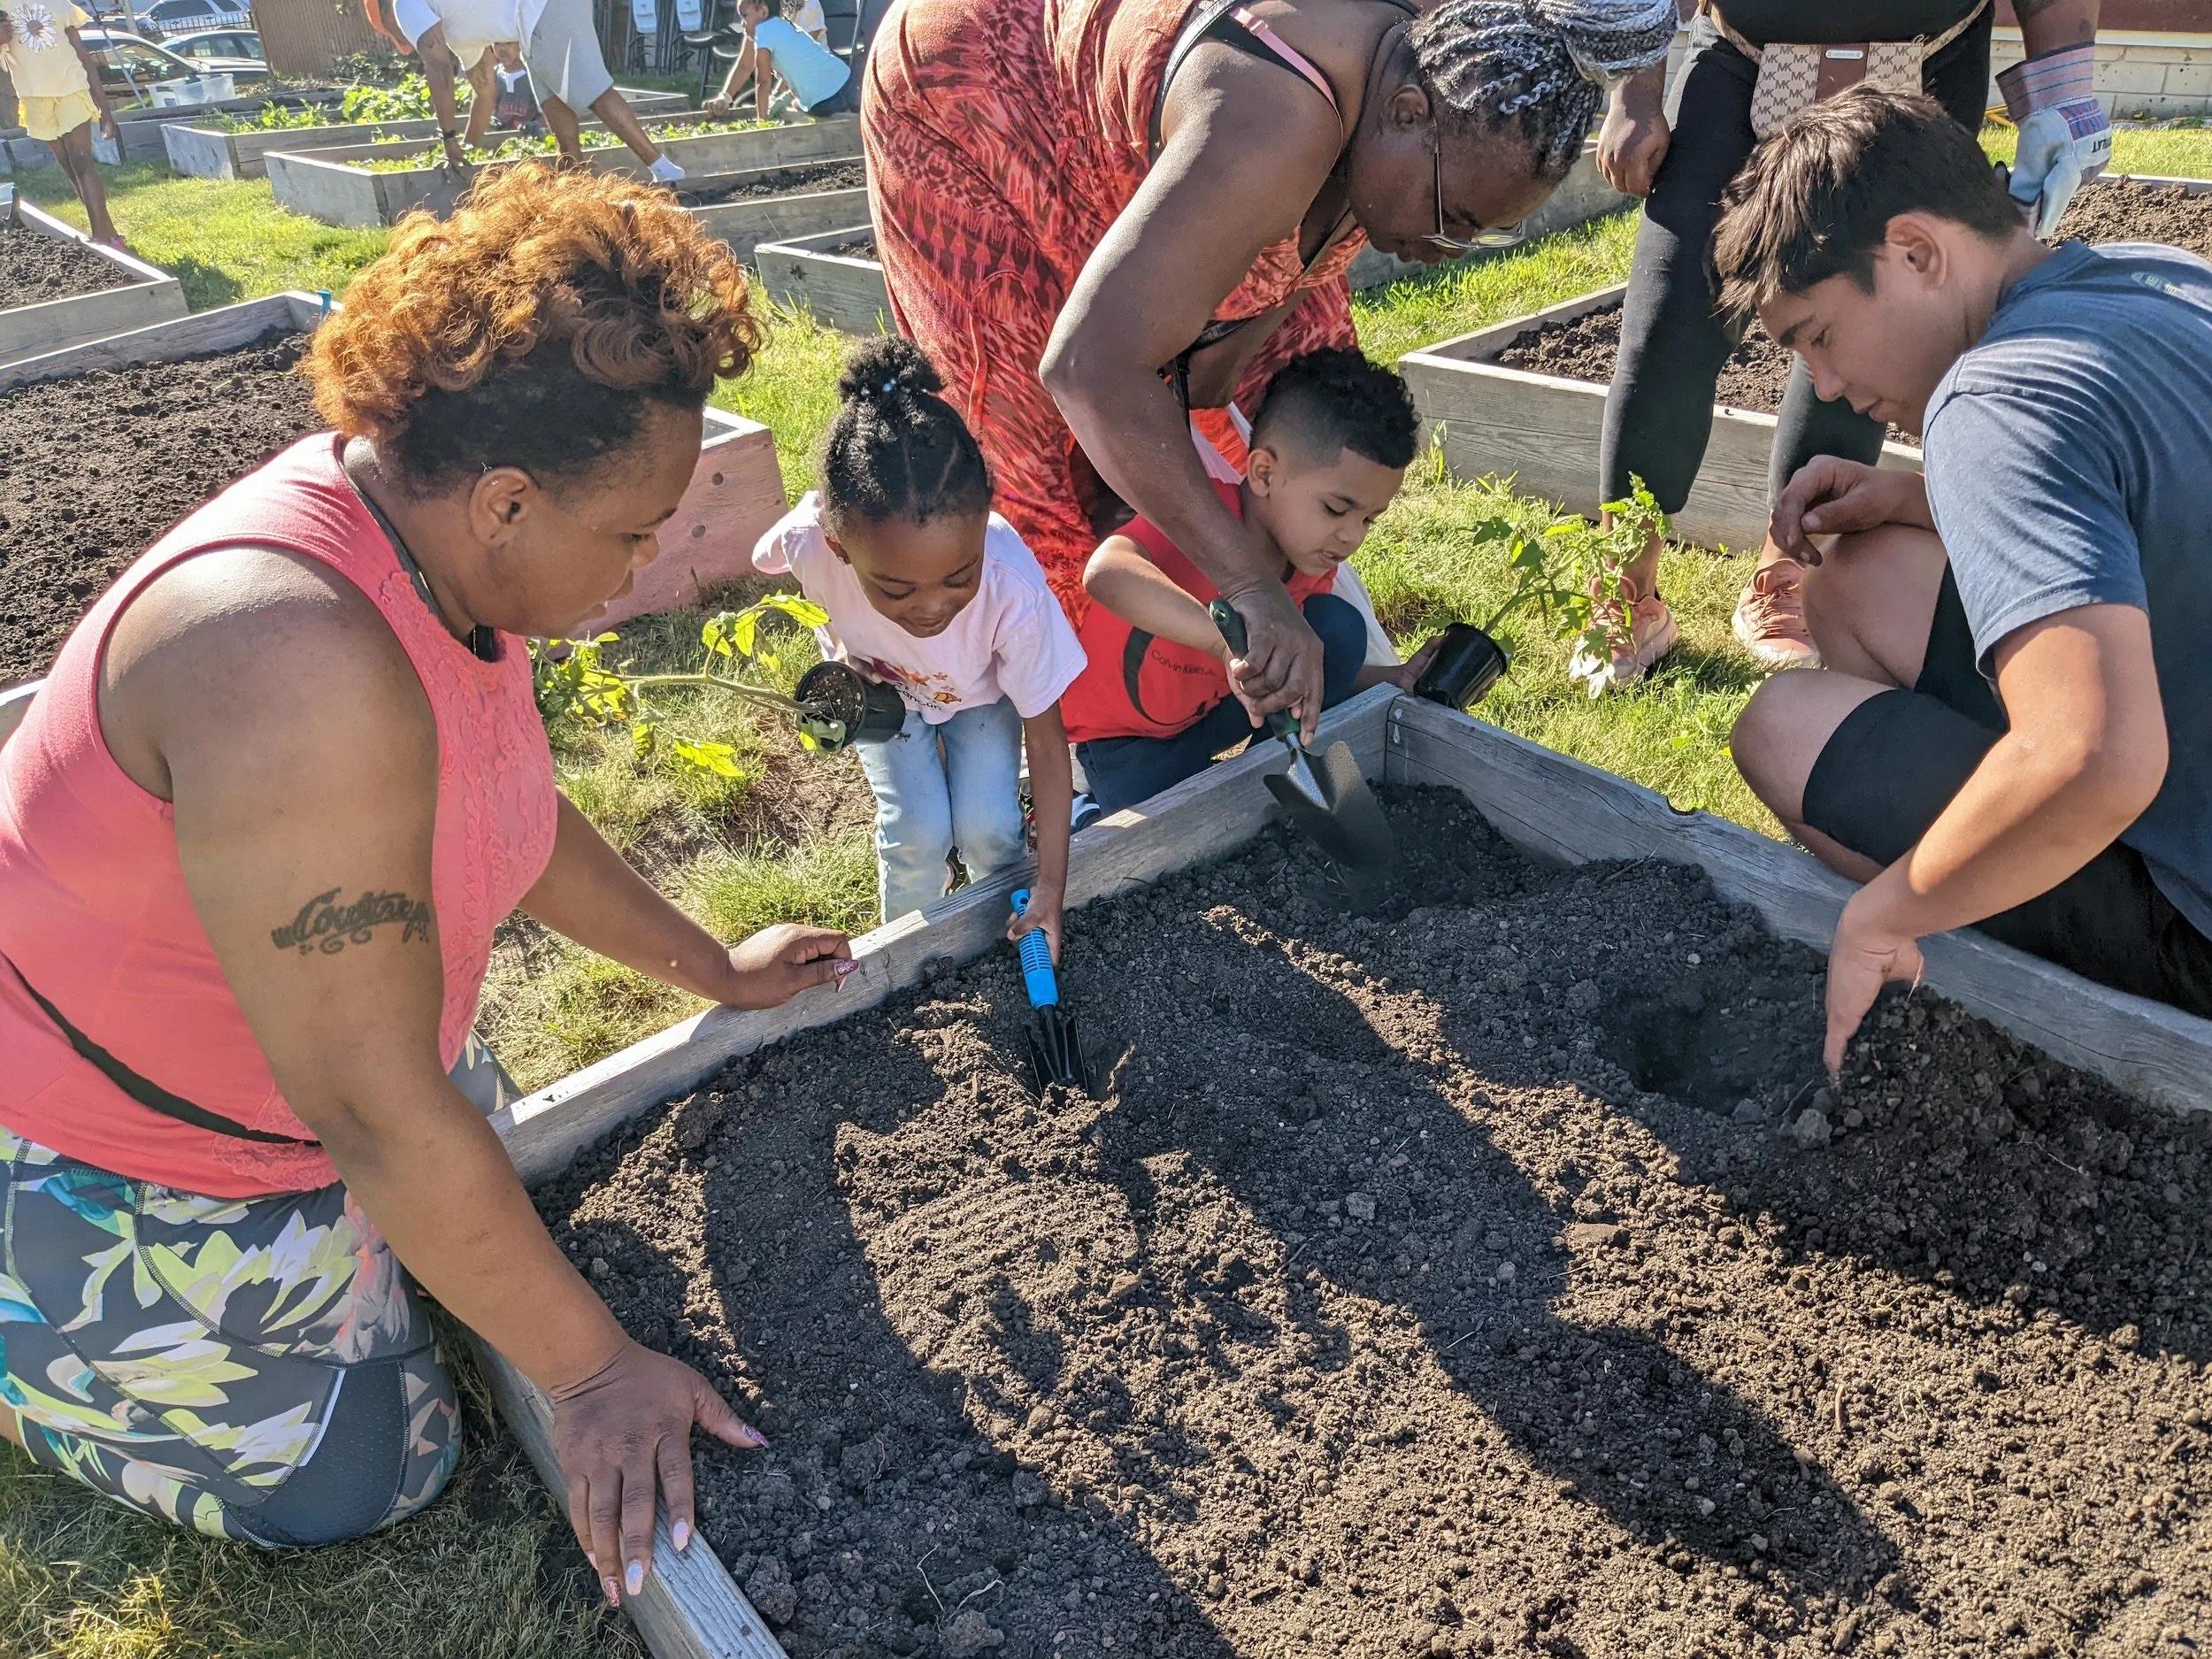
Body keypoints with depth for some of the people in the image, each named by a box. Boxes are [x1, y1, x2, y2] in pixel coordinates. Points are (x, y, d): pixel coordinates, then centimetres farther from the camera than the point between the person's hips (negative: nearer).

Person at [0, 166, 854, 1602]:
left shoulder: (439, 550, -8)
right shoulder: (308, 671, -38)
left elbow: (516, 818, 10)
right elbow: (385, 1114, -32)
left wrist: (712, 968, 16)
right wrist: (595, 1372, -22)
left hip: (272, 1081, 9)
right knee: (352, 1481, -3)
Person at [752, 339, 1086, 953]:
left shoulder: (1015, 591, -43)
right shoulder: (812, 542, -41)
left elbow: (1046, 740, -29)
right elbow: (768, 557, -11)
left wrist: (1052, 883, -28)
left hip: (980, 693, 0)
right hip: (877, 684, 1)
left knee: (987, 827, -16)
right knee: (918, 831, -16)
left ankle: (1004, 925, 19)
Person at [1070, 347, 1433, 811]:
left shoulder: (1312, 562, -11)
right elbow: (1106, 573, -56)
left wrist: (1393, 680, -14)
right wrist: (1230, 638, -69)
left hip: (1215, 706, 6)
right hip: (1124, 734, -5)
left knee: (1337, 627, -14)